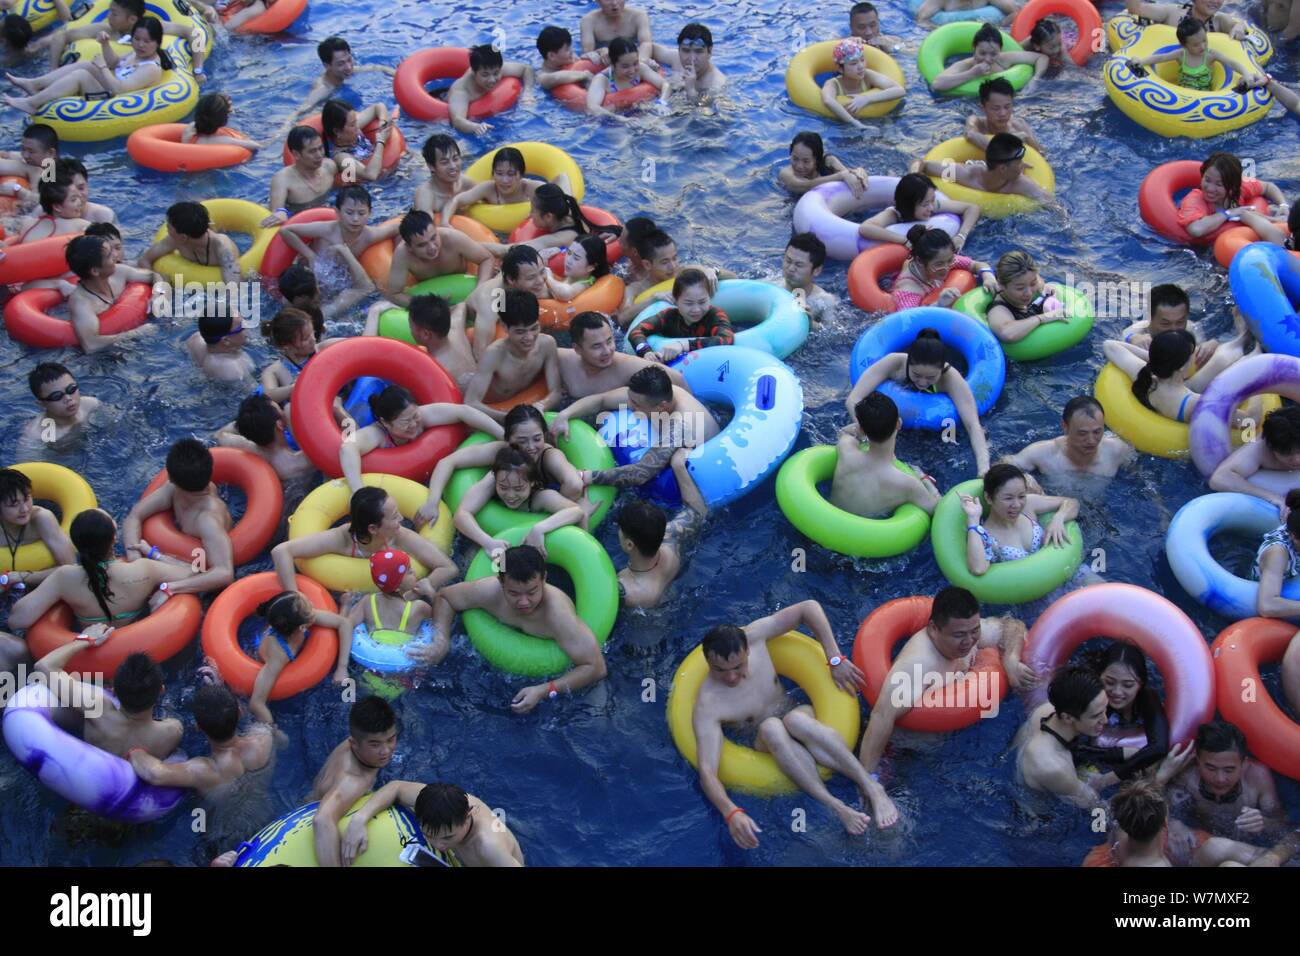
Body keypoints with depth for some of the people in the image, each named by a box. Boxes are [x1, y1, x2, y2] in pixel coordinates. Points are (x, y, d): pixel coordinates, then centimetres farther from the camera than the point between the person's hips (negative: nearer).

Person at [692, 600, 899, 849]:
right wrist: (731, 813, -50)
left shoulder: (753, 637, -18)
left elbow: (809, 607, -9)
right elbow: (707, 772, -33)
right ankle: (836, 807, -44)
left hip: (802, 719, 2)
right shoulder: (708, 706, -26)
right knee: (771, 727, -40)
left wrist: (835, 660, -14)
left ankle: (872, 787, -38)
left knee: (795, 719, -37)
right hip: (768, 745, -2)